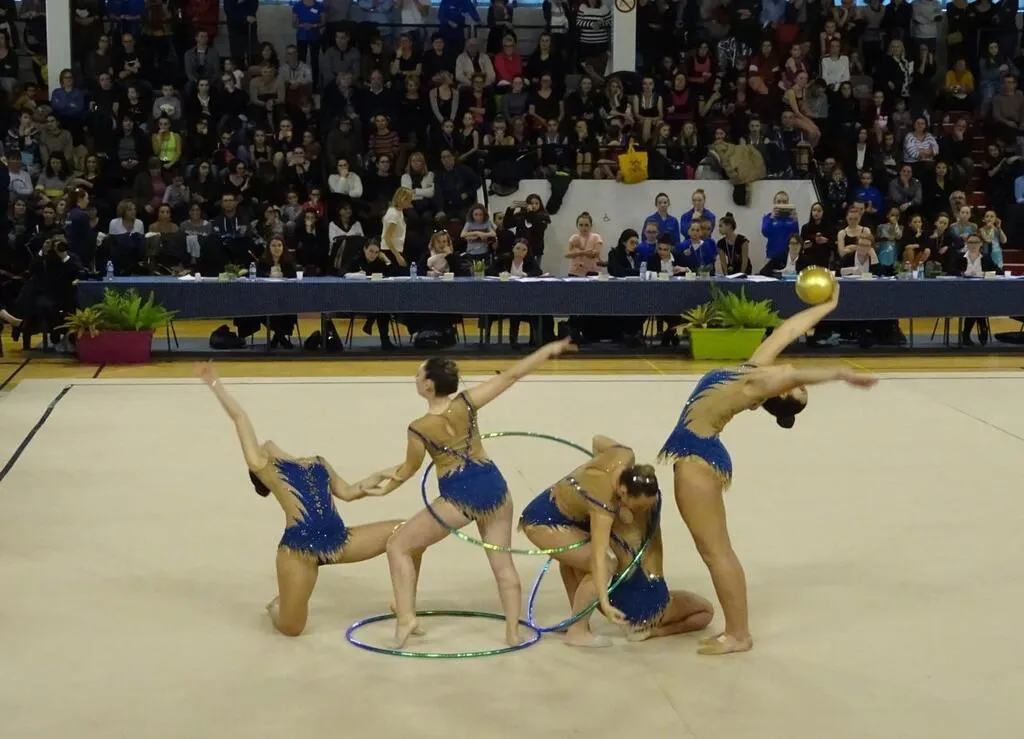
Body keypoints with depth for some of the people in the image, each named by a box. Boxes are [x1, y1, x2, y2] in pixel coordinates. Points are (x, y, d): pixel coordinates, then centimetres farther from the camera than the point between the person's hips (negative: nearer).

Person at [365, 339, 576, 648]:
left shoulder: (418, 429, -10)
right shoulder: (467, 403, -5)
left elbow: (410, 468, 5)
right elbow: (511, 375, -2)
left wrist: (387, 487, 24)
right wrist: (549, 349, 7)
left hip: (459, 498, -4)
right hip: (493, 486, 4)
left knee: (398, 546, 12)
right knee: (502, 561, 18)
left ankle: (406, 618, 6)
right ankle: (513, 633, 21)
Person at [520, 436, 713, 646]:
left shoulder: (626, 457, -15)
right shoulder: (603, 501, -35)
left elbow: (598, 441, 7)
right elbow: (599, 555, -40)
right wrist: (604, 602, -47)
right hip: (543, 521, -9)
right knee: (605, 566, -17)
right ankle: (577, 632, -7)